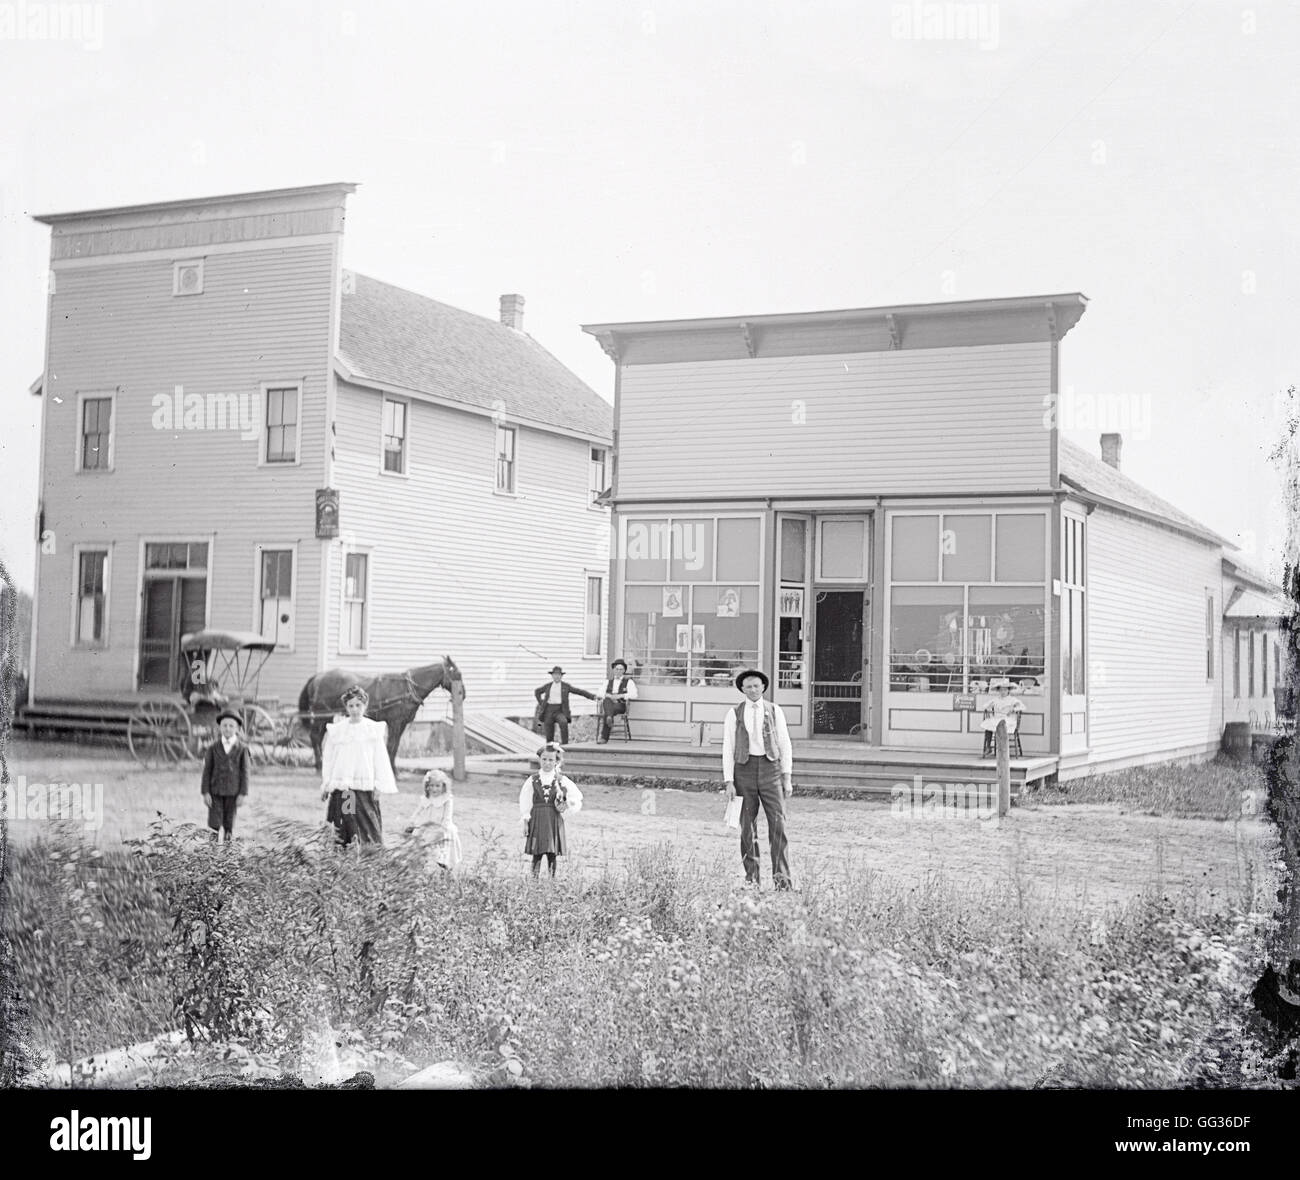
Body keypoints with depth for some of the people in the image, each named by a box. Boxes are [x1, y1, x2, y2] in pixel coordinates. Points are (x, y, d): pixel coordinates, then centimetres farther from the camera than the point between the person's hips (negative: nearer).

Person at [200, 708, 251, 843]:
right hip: (215, 790, 0)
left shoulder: (242, 749, -2)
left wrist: (242, 794, -6)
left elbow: (245, 772, -2)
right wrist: (205, 792, -5)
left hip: (232, 791, 0)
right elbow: (207, 770, 1)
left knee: (229, 822, 6)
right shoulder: (213, 748, 0)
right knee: (215, 822, -2)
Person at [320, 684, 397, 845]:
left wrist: (379, 785, 0)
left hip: (365, 785, -2)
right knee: (343, 829, 0)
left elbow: (380, 759, 5)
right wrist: (325, 784, 8)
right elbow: (328, 758, 12)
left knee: (369, 825, -9)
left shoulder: (374, 729, 5)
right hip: (341, 786, 2)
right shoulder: (336, 730, 8)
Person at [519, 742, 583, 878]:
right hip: (537, 820, 0)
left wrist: (567, 805, -6)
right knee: (537, 854, -1)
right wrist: (525, 821, 1)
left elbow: (577, 798, 10)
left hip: (554, 821, 0)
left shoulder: (561, 781, 4)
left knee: (552, 854, 2)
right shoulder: (532, 780, 3)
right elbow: (525, 802, 6)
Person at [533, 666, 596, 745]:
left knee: (563, 722, -33)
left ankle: (565, 744, -28)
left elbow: (580, 691, 4)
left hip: (560, 711, -2)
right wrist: (541, 703, 17)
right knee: (549, 736, -2)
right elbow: (537, 692, 30)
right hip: (548, 711, 3)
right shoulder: (548, 686, 14)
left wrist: (592, 696, -5)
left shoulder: (566, 686, 7)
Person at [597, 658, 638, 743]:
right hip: (608, 704, 2)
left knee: (605, 713, -37)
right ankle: (609, 718, -66)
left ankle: (604, 737, -47)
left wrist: (620, 696, -13)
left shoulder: (629, 682, 15)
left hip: (620, 705, -2)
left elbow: (634, 695, -2)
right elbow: (600, 693, 13)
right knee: (606, 701, -39)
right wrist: (609, 696, -9)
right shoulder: (608, 682, 27)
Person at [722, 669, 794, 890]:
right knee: (747, 827, 3)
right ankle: (751, 877, 11)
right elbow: (728, 749, 2)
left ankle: (782, 877, -11)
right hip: (744, 770, 0)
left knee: (778, 823, -10)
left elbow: (785, 745, 5)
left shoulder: (774, 711, 6)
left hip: (770, 768, 0)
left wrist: (787, 778, -2)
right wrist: (729, 782, -5)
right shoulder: (734, 714, 4)